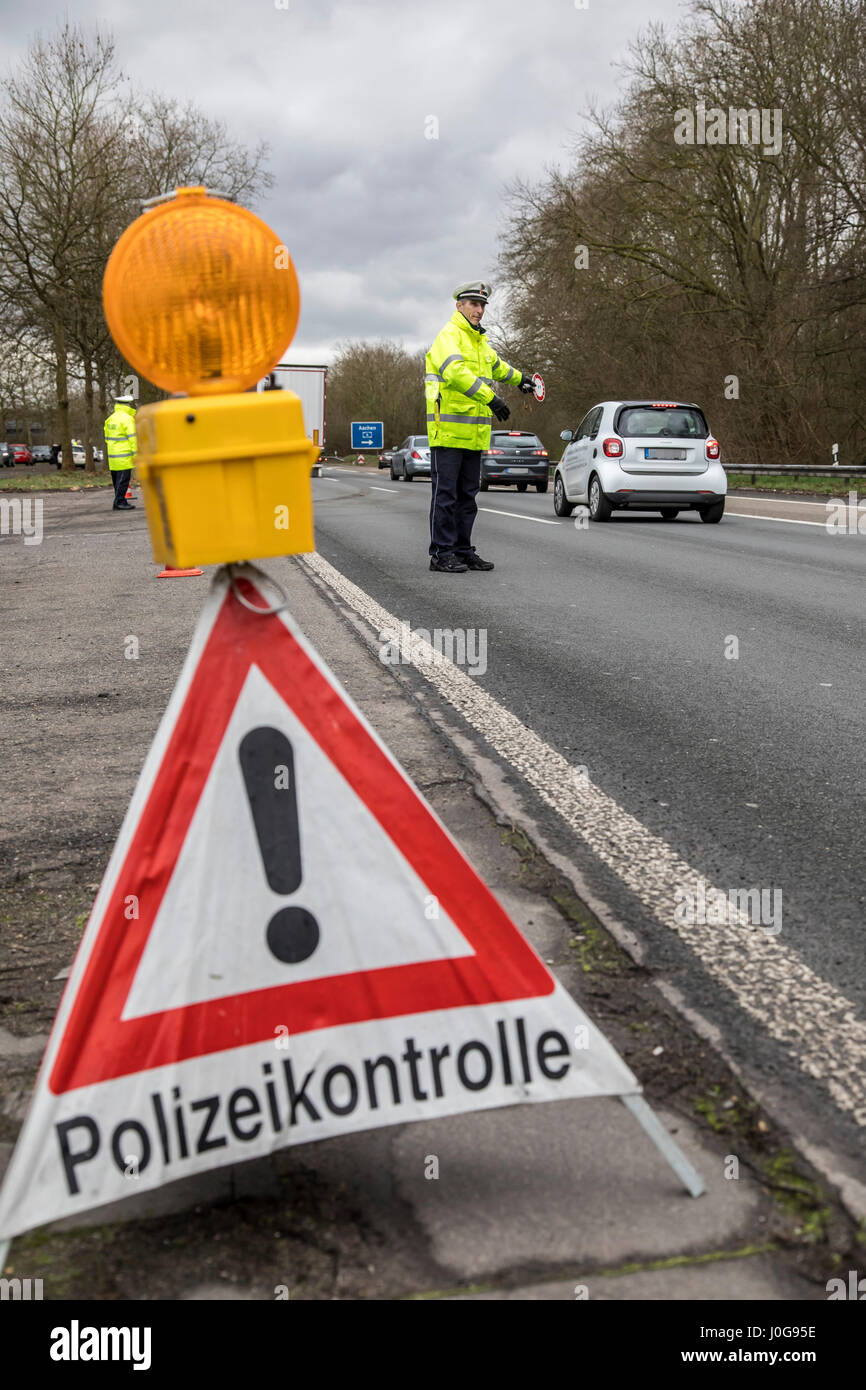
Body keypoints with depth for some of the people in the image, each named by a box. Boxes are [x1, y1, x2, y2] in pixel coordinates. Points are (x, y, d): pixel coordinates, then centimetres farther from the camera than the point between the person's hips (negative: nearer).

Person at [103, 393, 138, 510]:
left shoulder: (111, 418, 15)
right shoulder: (127, 419, -11)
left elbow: (107, 438, 19)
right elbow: (132, 438, -16)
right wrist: (135, 453, -14)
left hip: (113, 456, 9)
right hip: (124, 456, -9)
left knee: (117, 479, 12)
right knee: (123, 479, -7)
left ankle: (121, 502, 17)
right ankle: (119, 503, -8)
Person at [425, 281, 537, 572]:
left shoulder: (479, 340, 21)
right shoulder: (449, 336, -8)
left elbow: (495, 365, 42)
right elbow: (456, 371, -26)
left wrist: (520, 378, 58)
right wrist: (490, 397, -33)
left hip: (474, 433, 9)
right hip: (448, 429, -9)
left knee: (467, 496, 10)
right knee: (445, 494, -6)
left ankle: (463, 551, 15)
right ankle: (441, 554, -4)